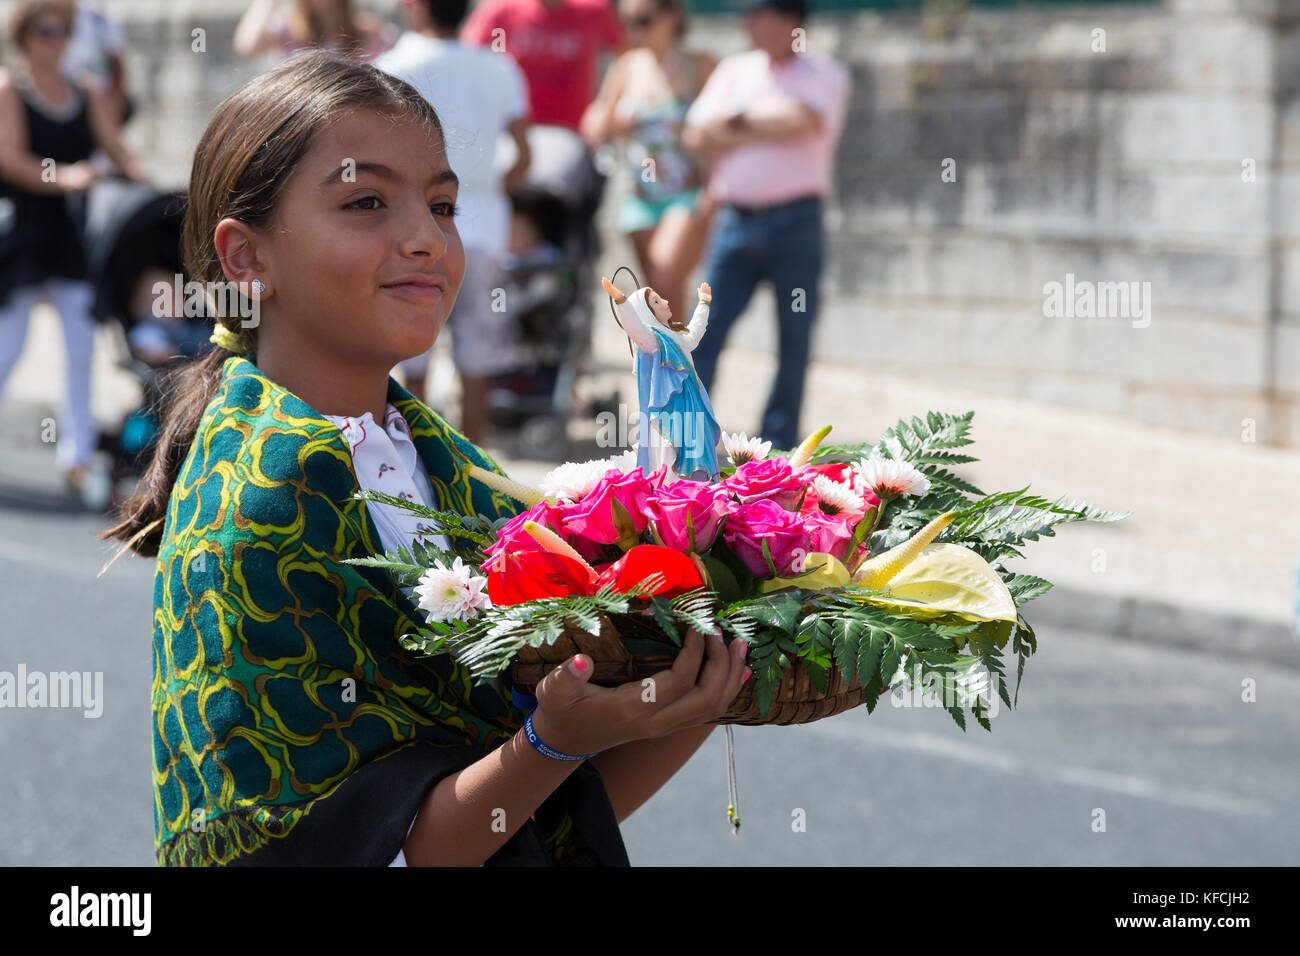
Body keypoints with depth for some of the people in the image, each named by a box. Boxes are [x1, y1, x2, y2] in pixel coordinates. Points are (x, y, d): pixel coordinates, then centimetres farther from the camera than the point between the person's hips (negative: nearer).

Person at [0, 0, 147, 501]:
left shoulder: (86, 97, 12)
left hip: (74, 233, 5)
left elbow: (117, 149, 7)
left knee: (82, 346, 0)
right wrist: (61, 178, -28)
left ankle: (78, 458, 4)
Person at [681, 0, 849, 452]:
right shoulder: (735, 70, 16)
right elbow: (699, 136, 5)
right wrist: (770, 130, -5)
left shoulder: (825, 75, 5)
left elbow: (803, 121, -15)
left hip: (795, 222, -3)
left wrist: (741, 120, -3)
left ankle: (779, 440, 9)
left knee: (795, 336, 1)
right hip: (735, 220, 3)